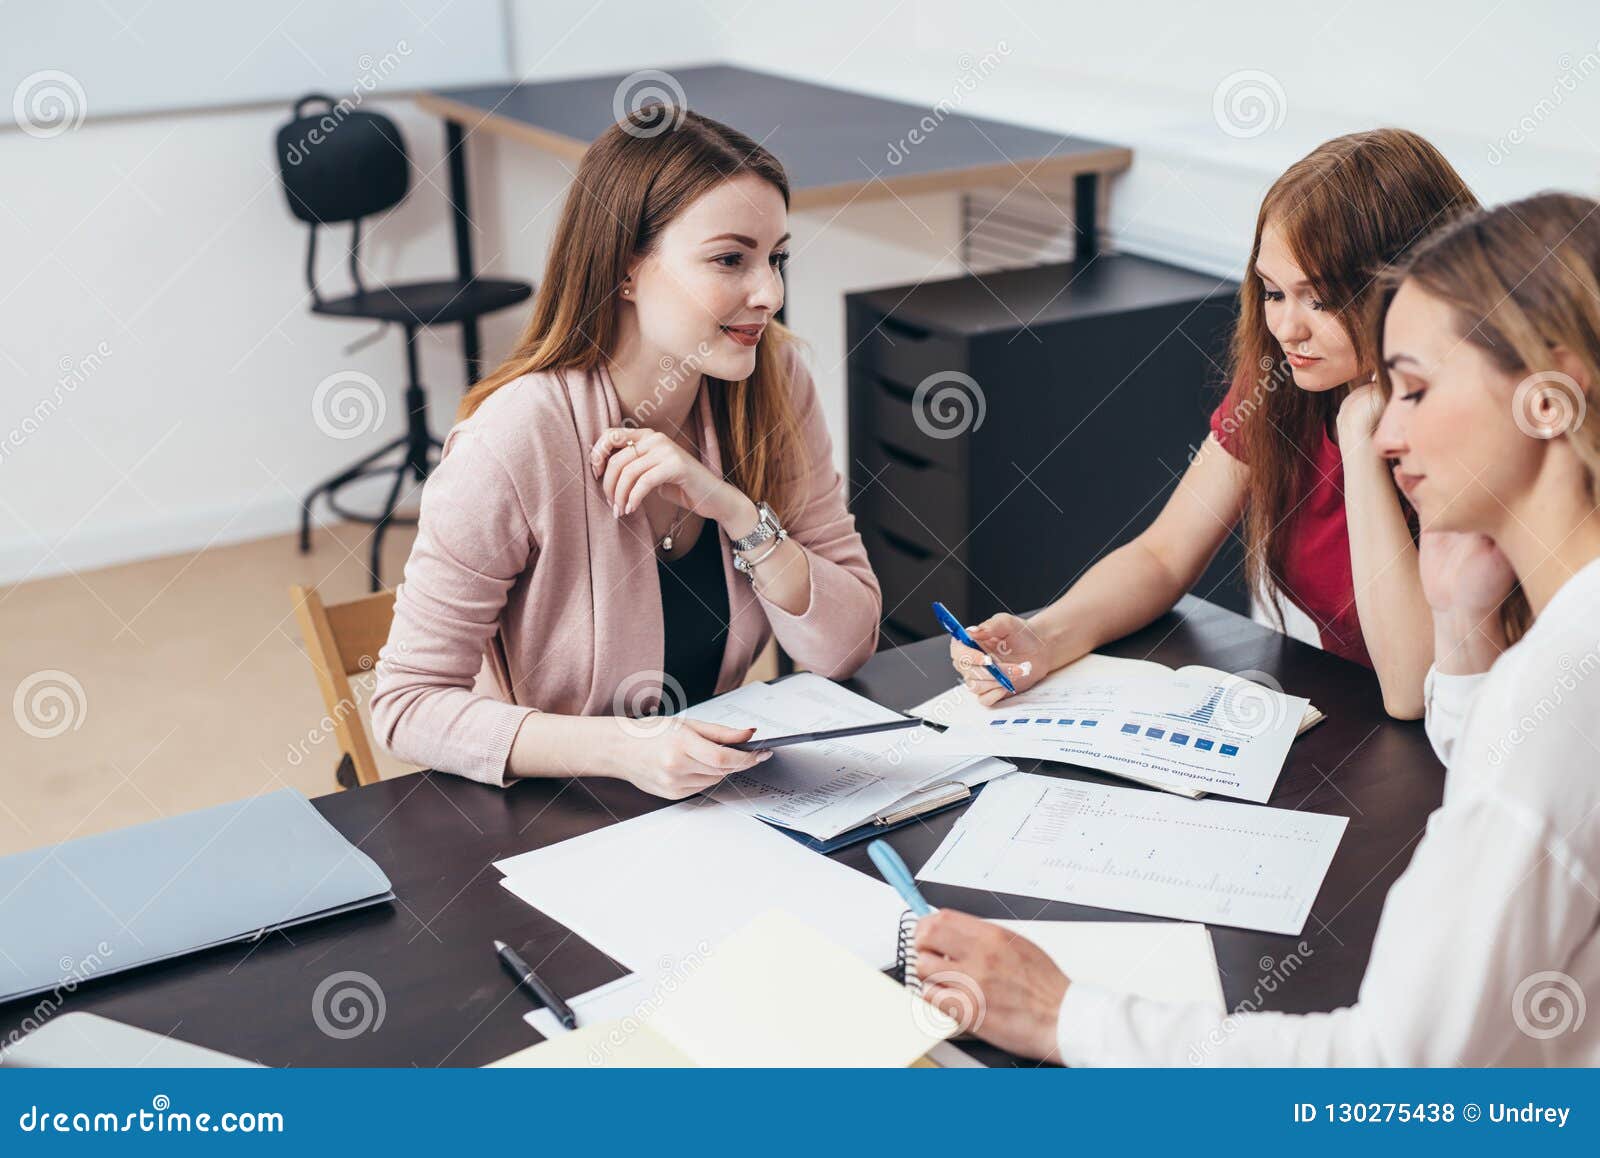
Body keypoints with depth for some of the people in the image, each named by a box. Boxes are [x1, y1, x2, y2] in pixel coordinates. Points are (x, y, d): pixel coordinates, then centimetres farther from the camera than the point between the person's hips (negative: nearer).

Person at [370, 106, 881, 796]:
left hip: (716, 788, 3)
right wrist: (623, 748, -30)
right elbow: (407, 706, -17)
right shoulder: (513, 444, -21)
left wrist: (736, 512, -20)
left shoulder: (772, 382, -6)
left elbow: (847, 647, -5)